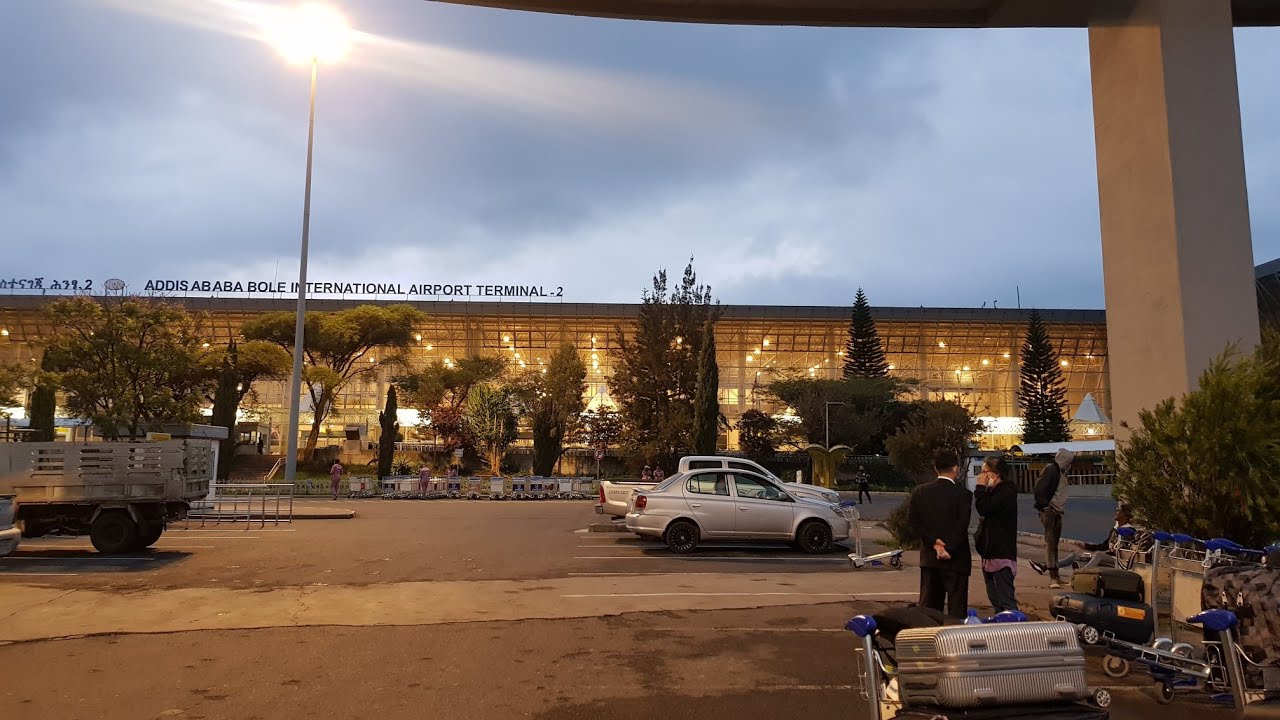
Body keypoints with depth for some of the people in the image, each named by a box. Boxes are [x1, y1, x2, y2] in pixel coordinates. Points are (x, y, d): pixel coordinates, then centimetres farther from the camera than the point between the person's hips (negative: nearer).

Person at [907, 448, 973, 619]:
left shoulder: (920, 492, 3)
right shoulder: (963, 494, -10)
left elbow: (913, 521, -2)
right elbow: (962, 527, -16)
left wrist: (934, 542, -4)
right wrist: (949, 549, -11)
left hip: (928, 558, 4)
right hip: (956, 560, -4)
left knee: (928, 607, 11)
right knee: (957, 610, 3)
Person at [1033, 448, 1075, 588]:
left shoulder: (1061, 472, 17)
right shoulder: (1050, 470, -11)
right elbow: (1040, 488, -19)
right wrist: (1043, 505, -20)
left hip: (1058, 512, 9)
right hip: (1049, 511, -9)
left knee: (1054, 543, 14)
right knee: (1050, 543, -10)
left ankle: (1055, 574, 22)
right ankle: (1053, 577, -11)